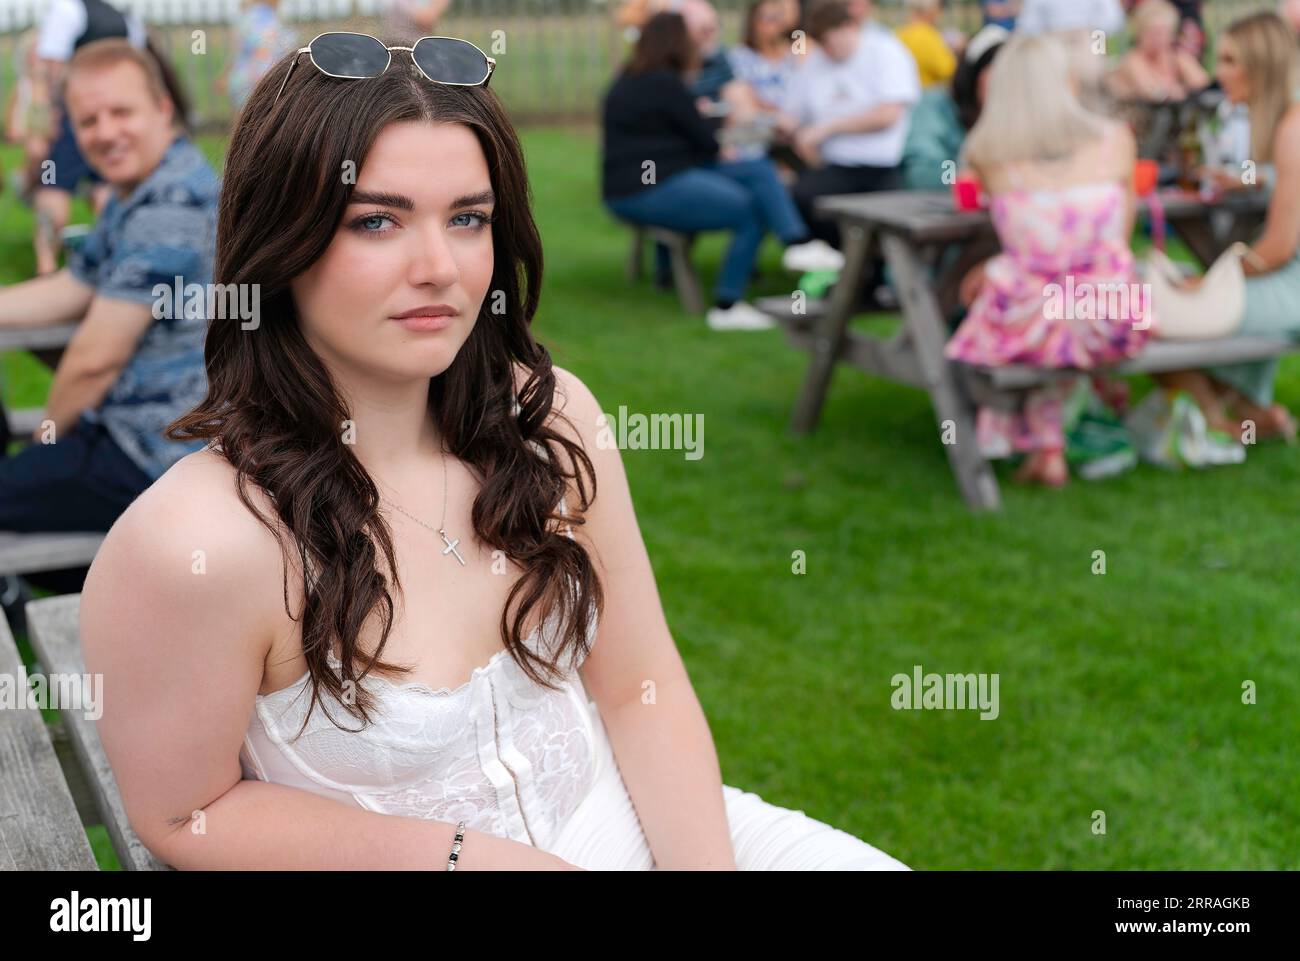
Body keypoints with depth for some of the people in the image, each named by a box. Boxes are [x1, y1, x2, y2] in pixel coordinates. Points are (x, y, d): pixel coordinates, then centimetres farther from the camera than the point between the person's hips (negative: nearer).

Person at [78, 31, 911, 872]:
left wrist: (707, 860, -14)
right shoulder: (197, 544, -23)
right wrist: (465, 854, -13)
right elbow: (184, 813, -10)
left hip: (635, 821, 4)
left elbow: (641, 687, -1)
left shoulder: (551, 416, -8)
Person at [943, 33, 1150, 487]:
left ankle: (1046, 449, 36)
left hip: (1027, 325, -1)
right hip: (1108, 322, 1)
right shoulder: (1116, 138, -1)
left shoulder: (986, 153, -3)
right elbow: (1121, 235, 8)